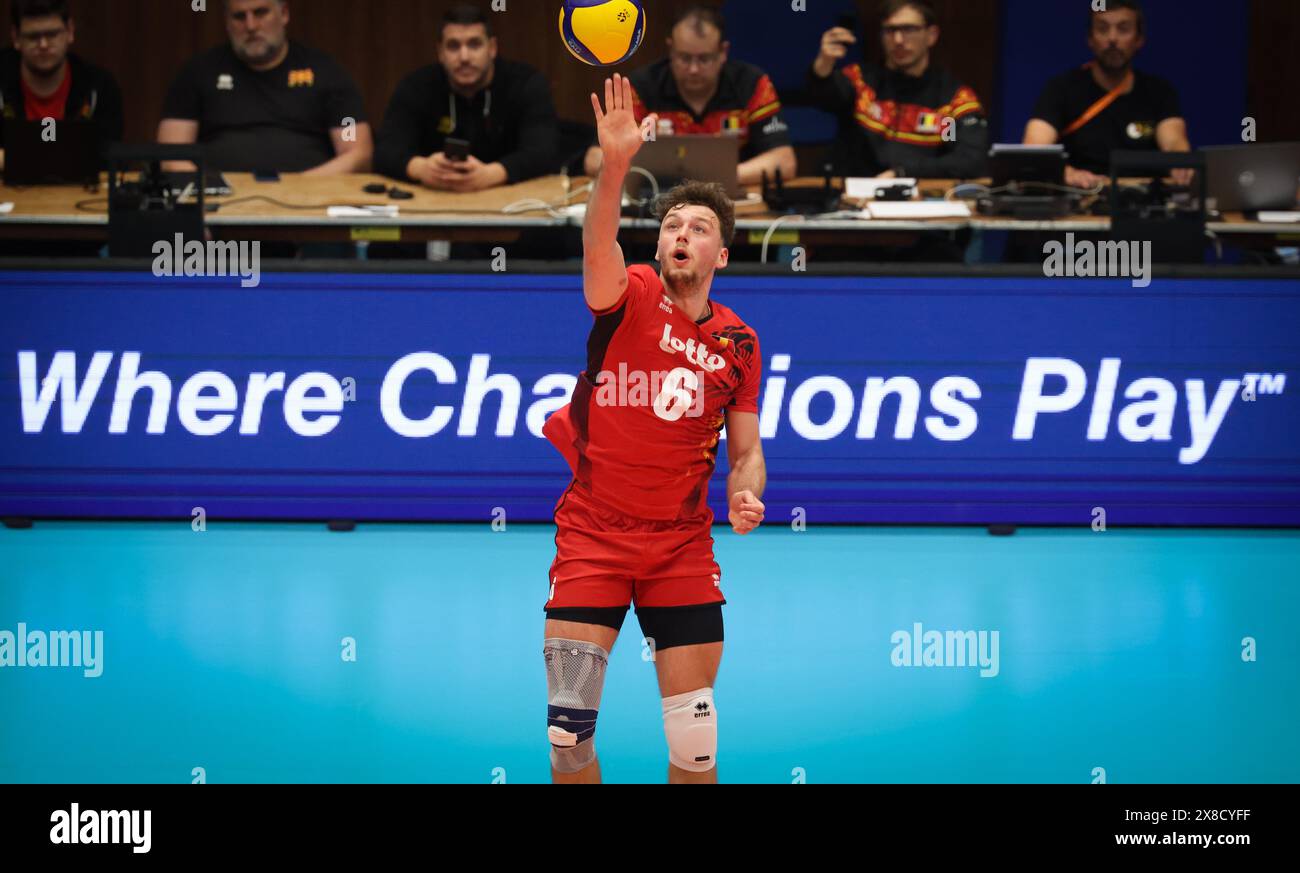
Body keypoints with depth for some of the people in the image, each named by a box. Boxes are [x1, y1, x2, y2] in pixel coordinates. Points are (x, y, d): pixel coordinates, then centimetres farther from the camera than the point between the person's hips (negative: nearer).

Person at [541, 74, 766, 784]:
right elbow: (597, 248, -28)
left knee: (695, 730, -1)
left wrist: (746, 495, -11)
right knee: (568, 726, -7)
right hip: (592, 532, -2)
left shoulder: (738, 343, 5)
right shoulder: (630, 295, -5)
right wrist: (615, 164, -45)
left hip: (683, 543, 2)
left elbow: (745, 448, 13)